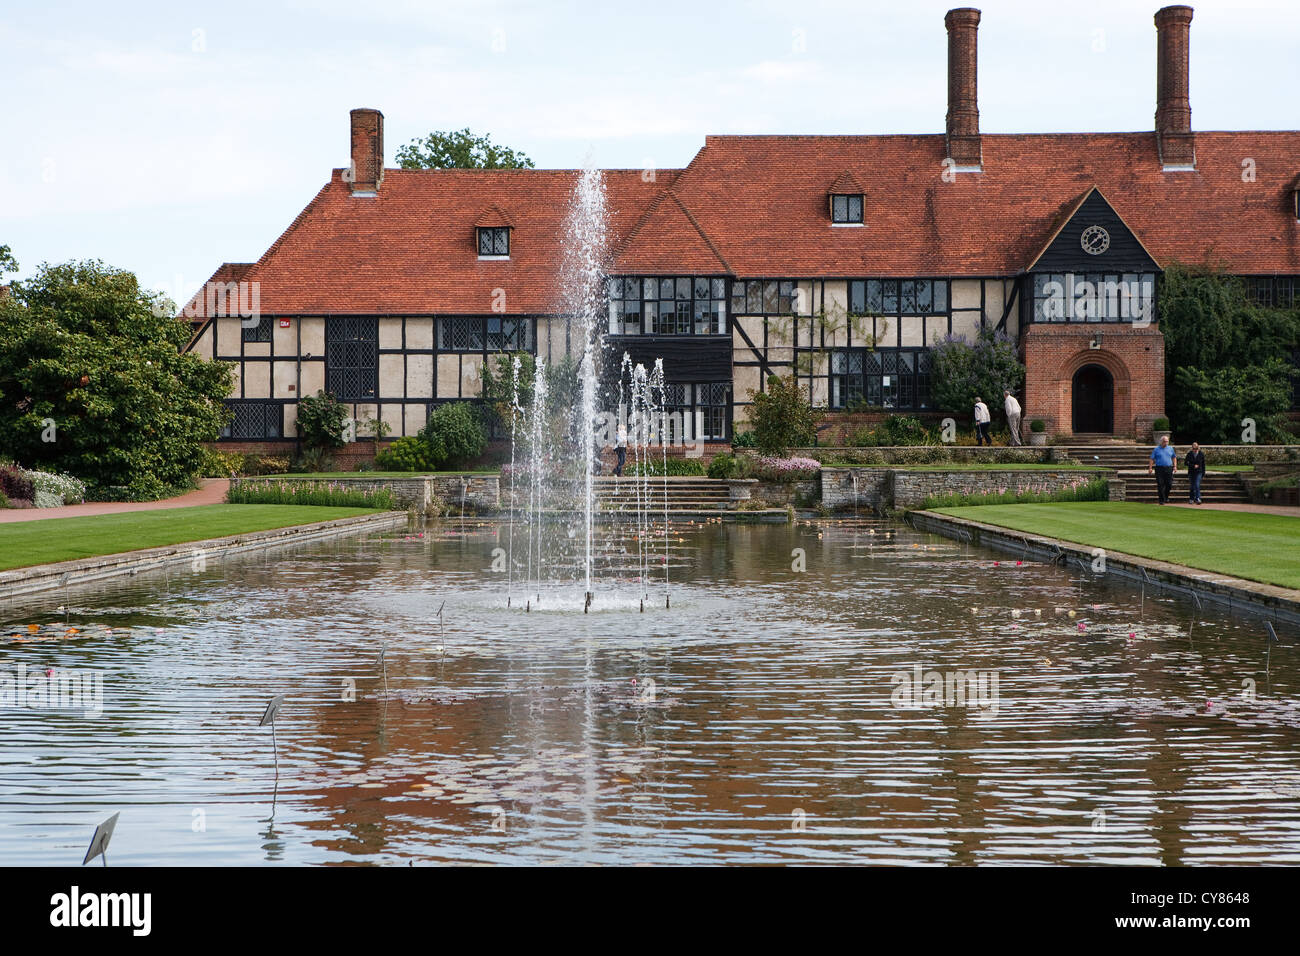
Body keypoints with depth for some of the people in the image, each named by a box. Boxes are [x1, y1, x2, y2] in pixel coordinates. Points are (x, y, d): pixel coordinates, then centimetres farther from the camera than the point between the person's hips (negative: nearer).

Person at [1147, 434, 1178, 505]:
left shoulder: (1170, 448, 12)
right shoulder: (1156, 449, 3)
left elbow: (1174, 457, 20)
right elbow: (1152, 459, 2)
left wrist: (1175, 466, 9)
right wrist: (1150, 468, -8)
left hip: (1168, 468, 2)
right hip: (1159, 469, -2)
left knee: (1169, 484, -1)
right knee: (1160, 485, -5)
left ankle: (1166, 497, 21)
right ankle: (1162, 500, 1)